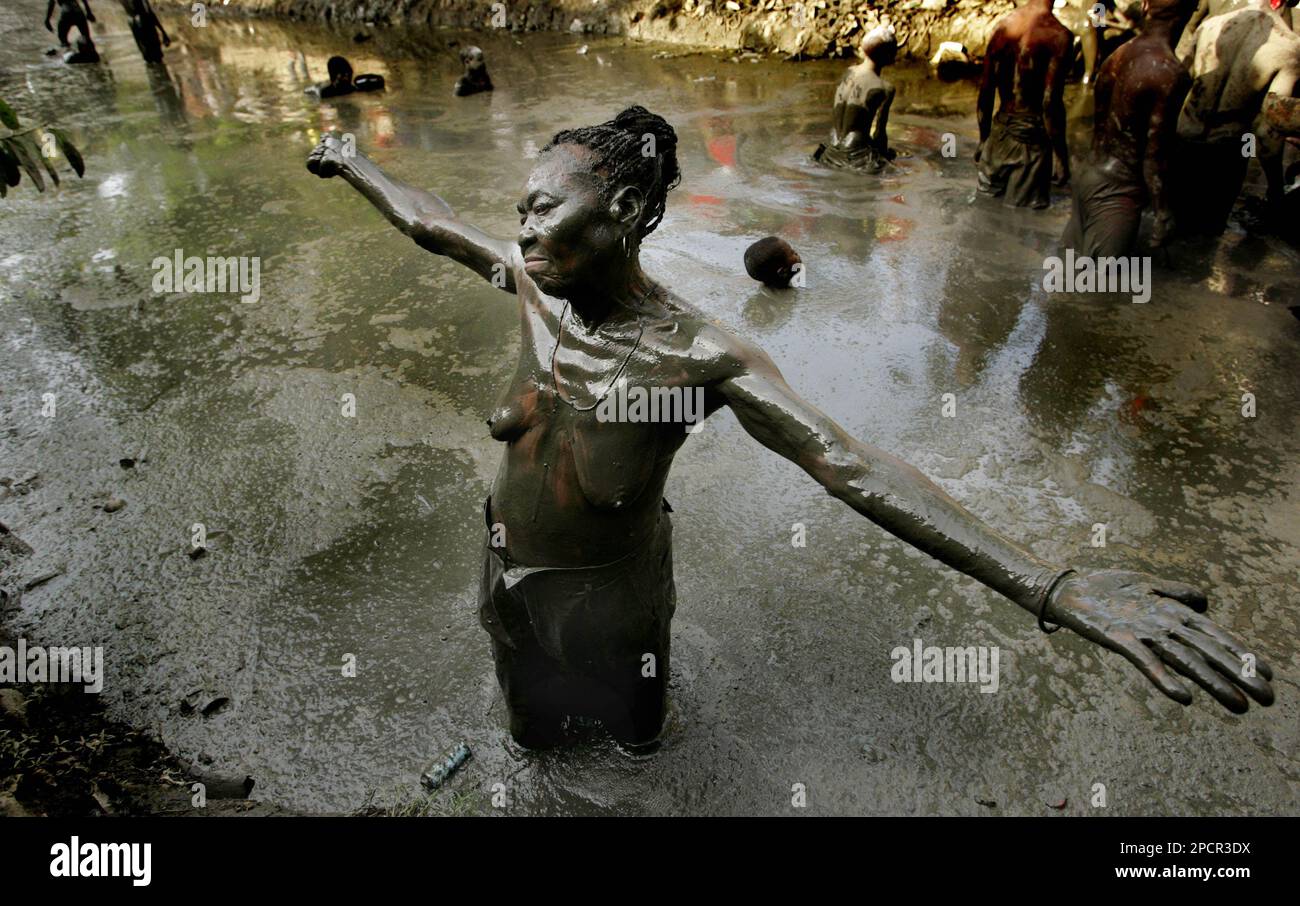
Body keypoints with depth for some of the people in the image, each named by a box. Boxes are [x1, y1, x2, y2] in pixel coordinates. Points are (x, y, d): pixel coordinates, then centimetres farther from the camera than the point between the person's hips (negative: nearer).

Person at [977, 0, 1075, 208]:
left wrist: (984, 138, 16)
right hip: (1031, 138, -6)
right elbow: (1051, 102, -18)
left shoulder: (1003, 24, 2)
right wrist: (1061, 157, -11)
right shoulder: (1056, 34, -15)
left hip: (1000, 132, 6)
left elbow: (985, 89, 5)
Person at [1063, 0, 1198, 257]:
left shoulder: (1117, 56, 4)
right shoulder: (1170, 73, -19)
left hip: (1089, 174, 8)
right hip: (1117, 191, -8)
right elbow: (1154, 158, -19)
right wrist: (1163, 215, -11)